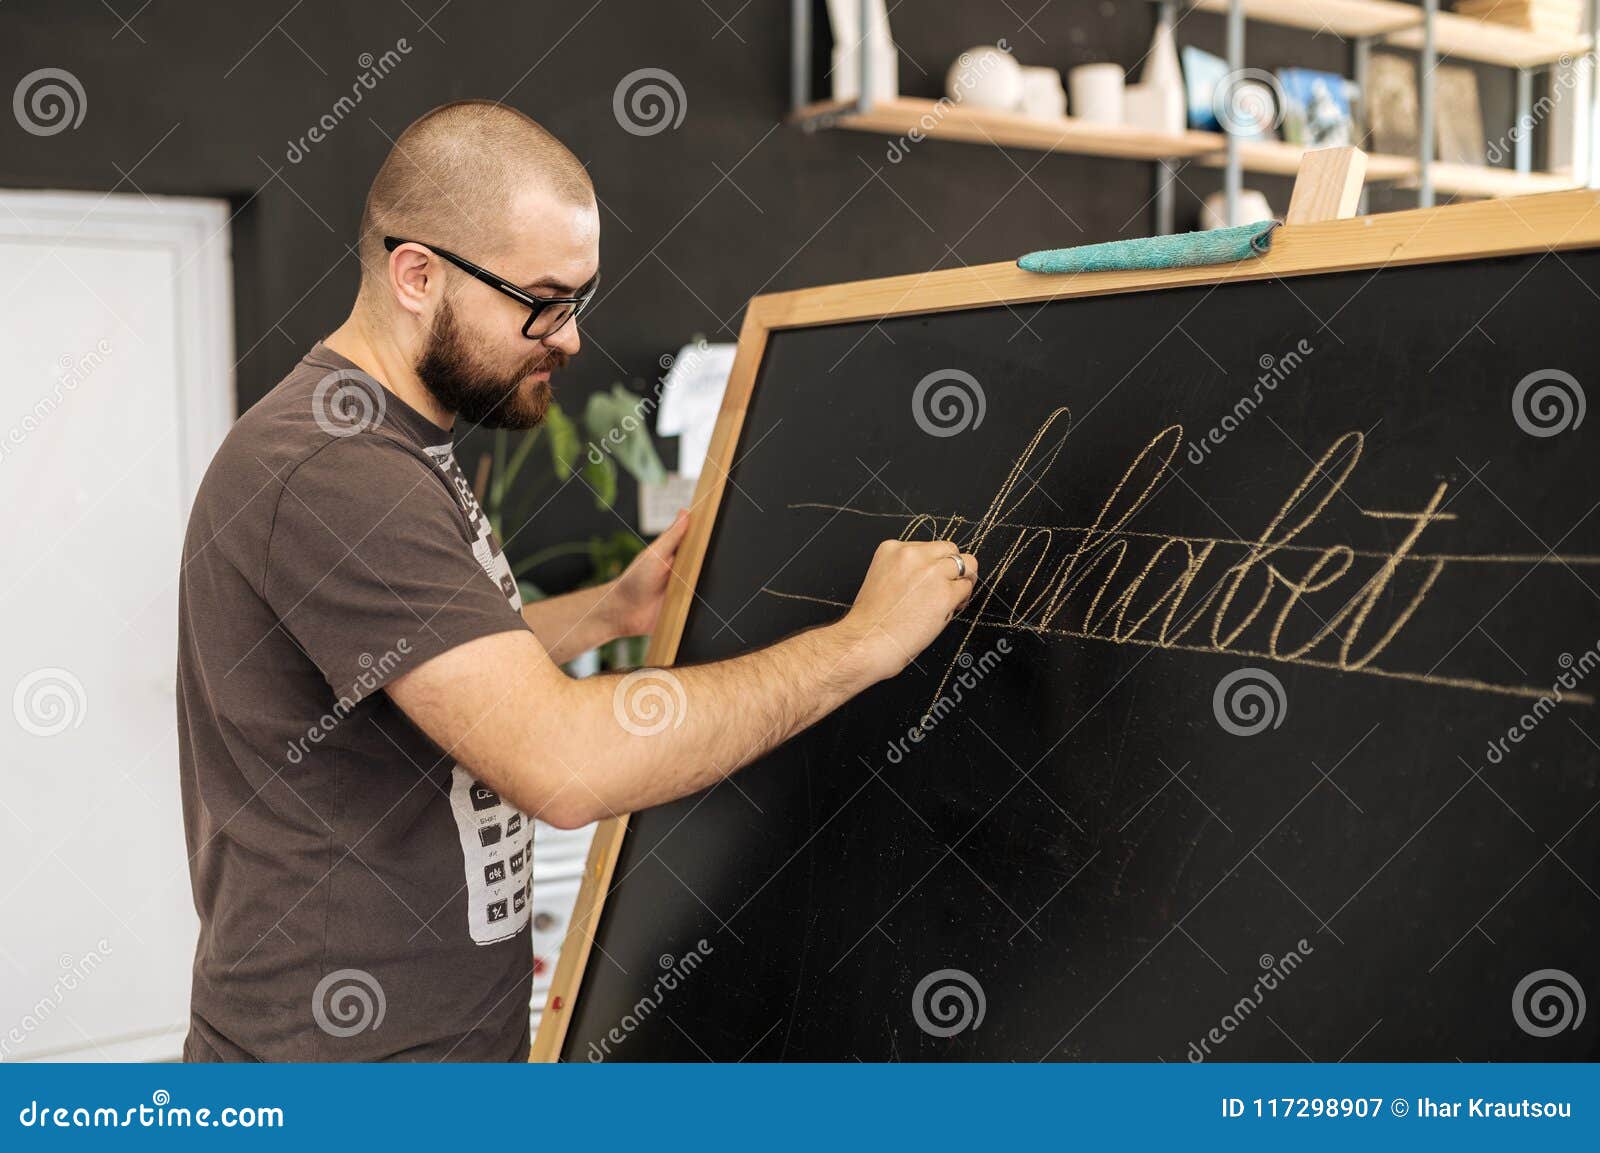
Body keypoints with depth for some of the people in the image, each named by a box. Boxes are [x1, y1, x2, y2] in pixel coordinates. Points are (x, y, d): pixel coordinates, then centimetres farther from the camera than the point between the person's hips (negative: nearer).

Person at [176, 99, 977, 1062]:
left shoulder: (386, 444, 8)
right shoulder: (333, 473, -26)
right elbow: (568, 763, -34)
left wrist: (611, 612, 8)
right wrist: (862, 641, -26)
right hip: (341, 1050, -9)